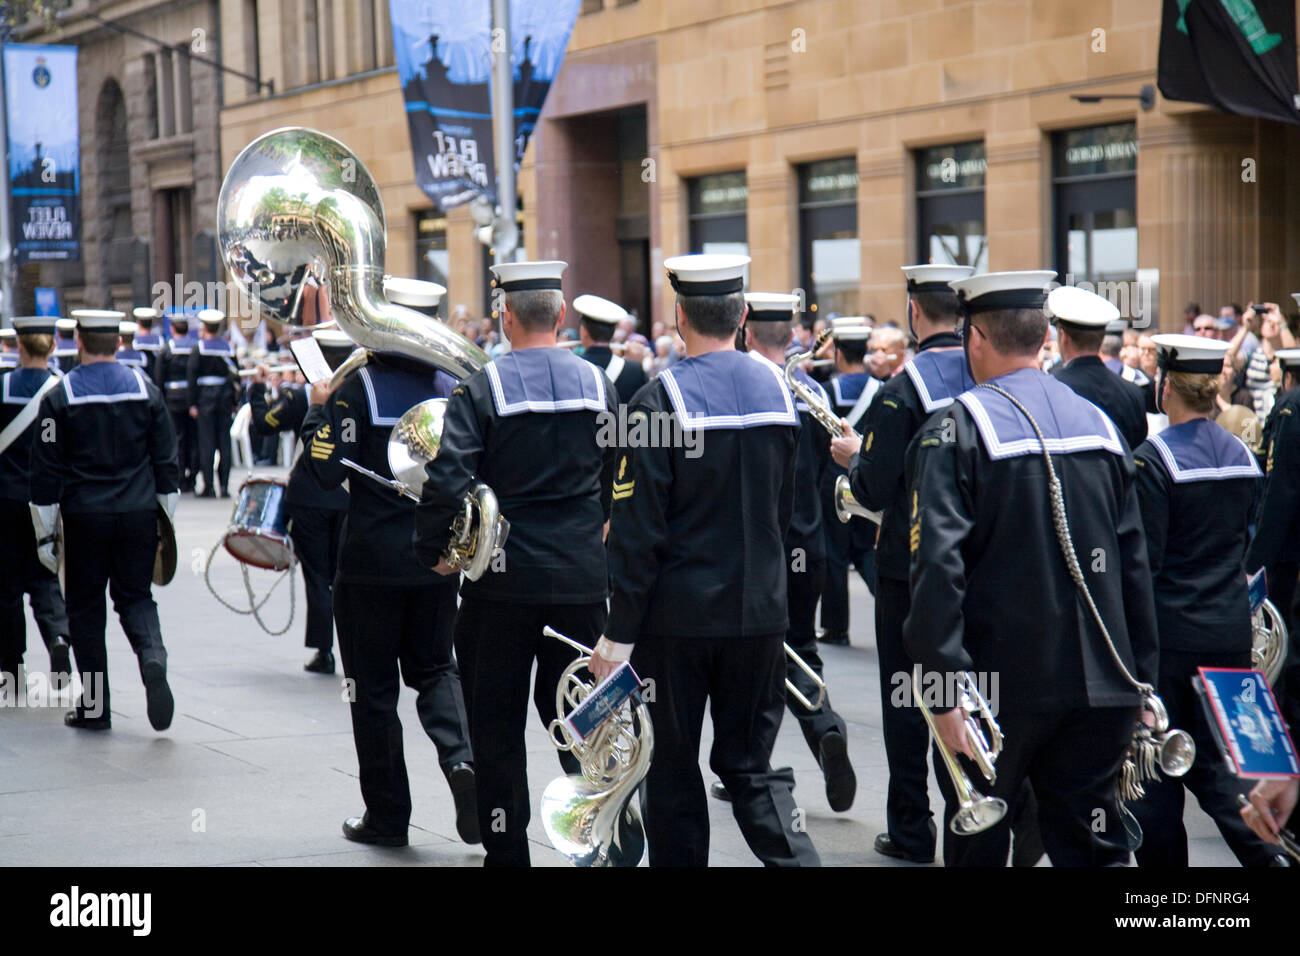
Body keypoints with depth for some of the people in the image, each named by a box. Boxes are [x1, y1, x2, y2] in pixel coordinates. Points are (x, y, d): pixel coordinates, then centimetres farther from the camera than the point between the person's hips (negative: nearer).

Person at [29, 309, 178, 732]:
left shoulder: (59, 396, -4)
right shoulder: (145, 389, 3)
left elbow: (46, 470, -4)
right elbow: (166, 458, 6)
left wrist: (44, 534, 2)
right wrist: (166, 522, 14)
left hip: (85, 518, -2)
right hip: (140, 515, 2)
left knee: (86, 606, 9)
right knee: (136, 595, 12)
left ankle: (94, 707, 11)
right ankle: (153, 656, -19)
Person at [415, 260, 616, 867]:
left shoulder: (482, 388, -10)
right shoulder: (598, 385, 3)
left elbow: (446, 481, -18)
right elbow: (620, 481, 12)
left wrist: (433, 552, -4)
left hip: (505, 578, -3)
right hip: (584, 577, 3)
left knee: (498, 722, 8)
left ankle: (506, 850, 13)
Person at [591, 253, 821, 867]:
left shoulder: (660, 400, -15)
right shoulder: (778, 389, 2)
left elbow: (637, 529, -15)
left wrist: (619, 632, -10)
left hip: (677, 614, -5)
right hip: (761, 612, 5)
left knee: (672, 770, 10)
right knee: (751, 764, 12)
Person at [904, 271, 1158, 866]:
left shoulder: (956, 430, -9)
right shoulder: (1099, 424, 8)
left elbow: (937, 565, -19)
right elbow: (1134, 564, 11)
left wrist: (945, 690, -19)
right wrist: (1140, 682, 17)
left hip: (1003, 683, -4)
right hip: (1100, 688, 4)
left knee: (977, 844, 11)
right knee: (1091, 846, 7)